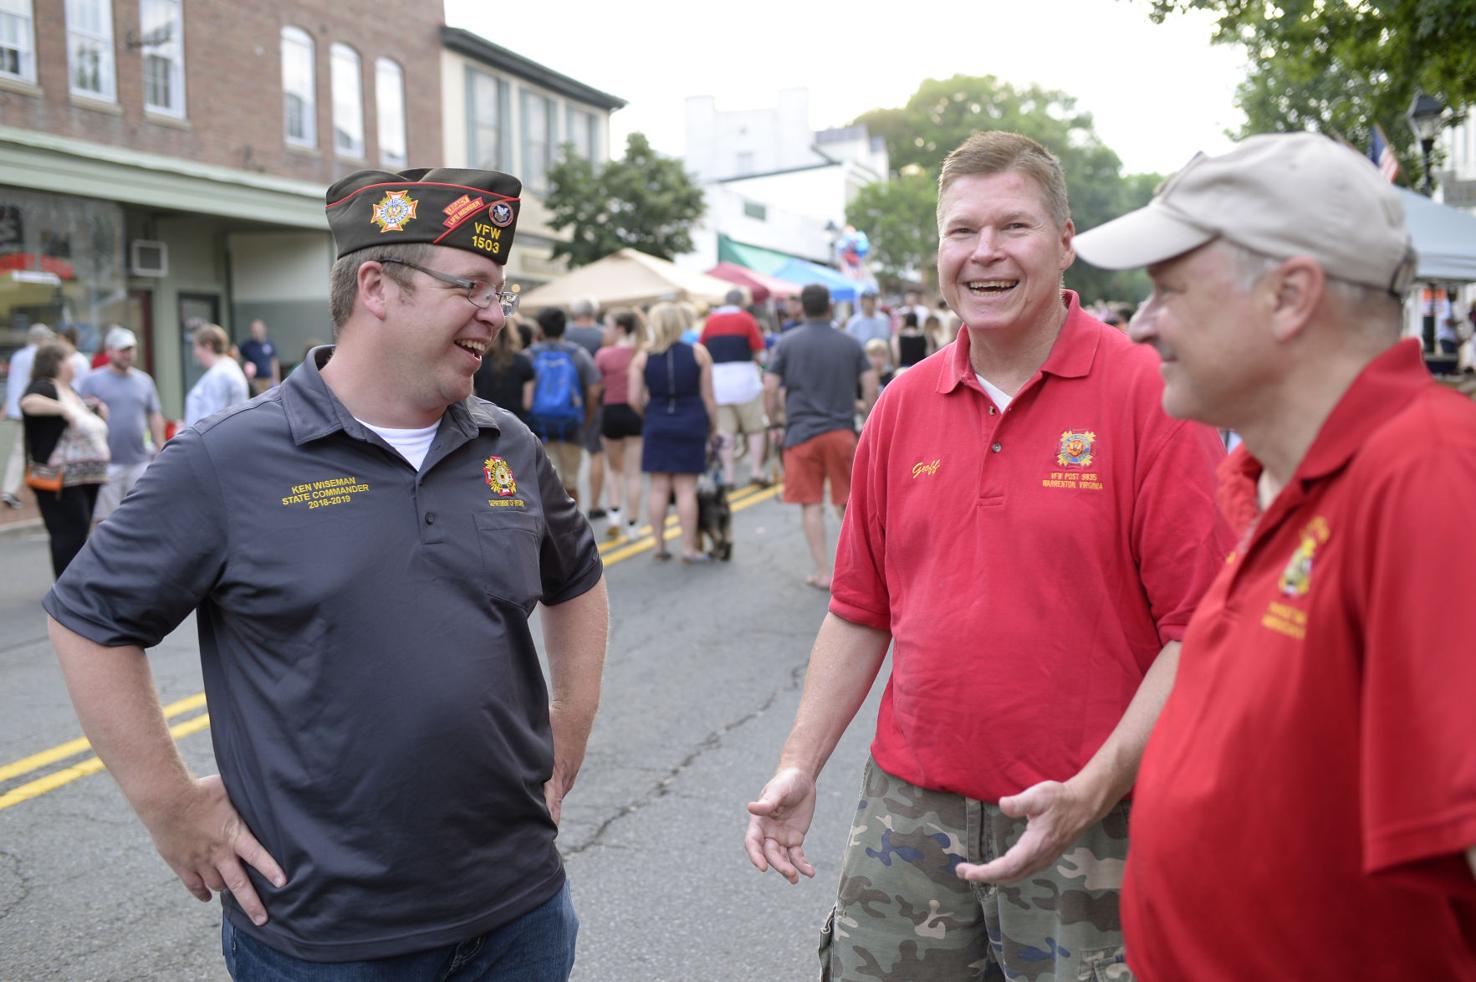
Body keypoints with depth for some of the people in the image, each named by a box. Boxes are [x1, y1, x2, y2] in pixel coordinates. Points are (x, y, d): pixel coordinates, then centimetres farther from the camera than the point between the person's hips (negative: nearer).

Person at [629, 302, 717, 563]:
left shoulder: (642, 357, -1)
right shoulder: (698, 353, -3)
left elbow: (635, 399, -3)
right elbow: (708, 396, -2)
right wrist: (713, 426, 8)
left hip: (657, 425, 1)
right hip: (691, 424, -1)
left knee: (658, 487, 8)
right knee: (686, 488, 1)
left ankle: (659, 544, 12)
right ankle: (688, 547, 4)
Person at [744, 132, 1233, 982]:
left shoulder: (1150, 394, -9)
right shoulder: (904, 405, 5)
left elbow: (1199, 630, -12)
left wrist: (1090, 794, -19)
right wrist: (800, 767, 5)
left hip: (1088, 826, -3)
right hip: (908, 810, 4)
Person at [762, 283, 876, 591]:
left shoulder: (787, 343, 0)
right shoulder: (850, 343, 5)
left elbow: (770, 389, -5)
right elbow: (871, 386, 0)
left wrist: (776, 425, 7)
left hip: (801, 432, -2)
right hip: (842, 431, 2)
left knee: (812, 505, 3)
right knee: (847, 501, 14)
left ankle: (823, 572, 3)